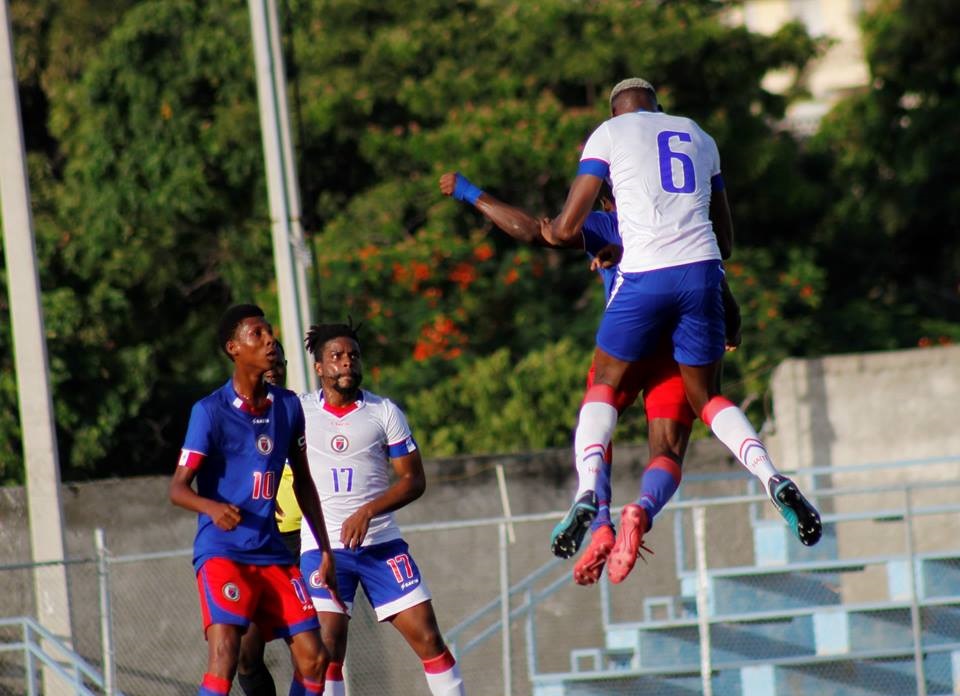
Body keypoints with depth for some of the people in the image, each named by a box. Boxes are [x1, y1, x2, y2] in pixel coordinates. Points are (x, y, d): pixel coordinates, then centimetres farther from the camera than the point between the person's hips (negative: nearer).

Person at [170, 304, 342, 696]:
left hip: (272, 554, 6)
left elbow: (303, 482, 18)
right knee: (224, 656, -22)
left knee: (313, 659, 0)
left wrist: (324, 550, 15)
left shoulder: (287, 407, 8)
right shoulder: (210, 411, -9)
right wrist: (214, 508, -33)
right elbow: (177, 488, -12)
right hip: (221, 550, -6)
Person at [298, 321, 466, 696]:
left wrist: (368, 511, -15)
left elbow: (414, 479, 0)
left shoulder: (384, 412, 3)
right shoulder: (298, 411, 3)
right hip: (323, 546, -1)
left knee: (427, 637, -4)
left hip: (381, 542, 1)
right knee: (327, 646, -12)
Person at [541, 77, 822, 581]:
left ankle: (587, 492, -8)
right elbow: (725, 235, 28)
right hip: (702, 270, 3)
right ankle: (773, 479, -10)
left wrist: (550, 232, 29)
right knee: (706, 397, 15)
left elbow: (567, 226, 7)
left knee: (605, 383, 13)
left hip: (645, 275, -3)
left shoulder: (609, 133, 10)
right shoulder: (700, 138, 24)